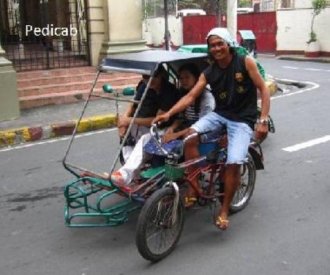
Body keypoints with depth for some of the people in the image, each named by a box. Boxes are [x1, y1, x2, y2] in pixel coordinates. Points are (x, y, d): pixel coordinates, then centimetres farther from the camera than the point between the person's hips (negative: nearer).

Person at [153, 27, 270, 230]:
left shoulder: (245, 62, -7)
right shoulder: (208, 73, 2)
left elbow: (263, 89, -7)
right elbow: (190, 96, -5)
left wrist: (263, 120, -17)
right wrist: (169, 113, -19)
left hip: (243, 120, -3)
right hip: (219, 115, 3)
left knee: (234, 163, -21)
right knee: (191, 136, -25)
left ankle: (224, 211, 0)